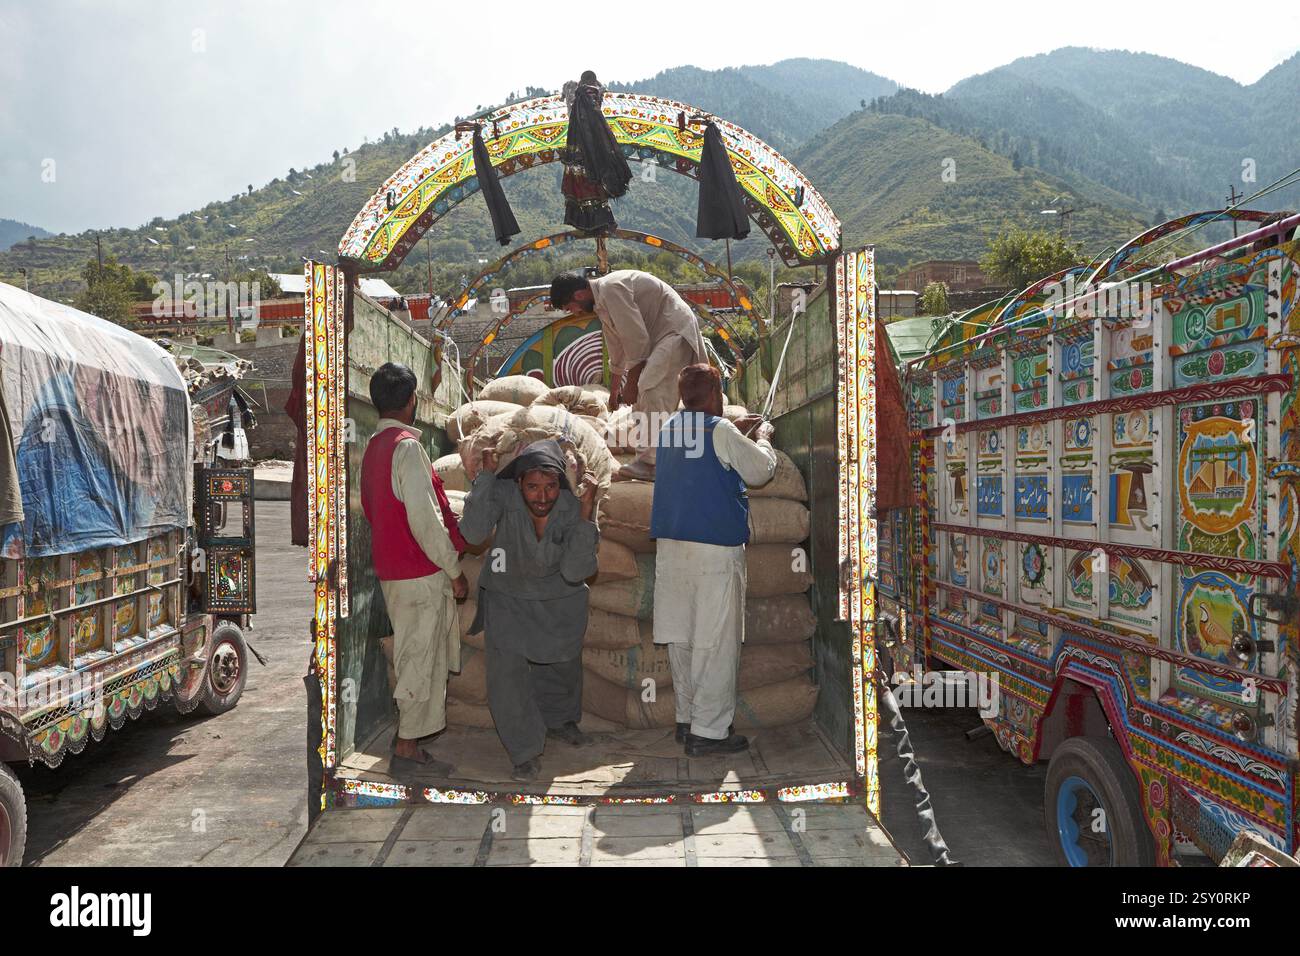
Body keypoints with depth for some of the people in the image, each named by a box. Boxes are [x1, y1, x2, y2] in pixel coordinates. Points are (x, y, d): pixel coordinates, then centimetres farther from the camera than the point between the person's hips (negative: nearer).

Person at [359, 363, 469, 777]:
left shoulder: (373, 448, 12)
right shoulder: (407, 447, -17)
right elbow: (424, 520, -21)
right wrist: (455, 571, -12)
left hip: (391, 570, 9)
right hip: (420, 573, -9)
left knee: (413, 661, 15)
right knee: (422, 662, 0)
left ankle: (408, 747, 22)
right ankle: (407, 750, 8)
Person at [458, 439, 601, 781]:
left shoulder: (572, 509, -26)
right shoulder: (503, 494, -28)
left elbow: (574, 572, -34)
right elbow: (473, 533, -43)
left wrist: (586, 514, -42)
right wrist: (486, 474, -43)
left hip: (558, 599, 2)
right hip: (507, 596, -2)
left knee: (563, 663, 21)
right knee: (506, 670, -10)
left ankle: (559, 720, 53)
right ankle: (527, 751, 12)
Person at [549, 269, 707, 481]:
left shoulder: (611, 288, -20)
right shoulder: (601, 302, 13)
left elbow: (637, 339, -21)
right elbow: (617, 352, 24)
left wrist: (631, 384, -13)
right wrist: (614, 391, 30)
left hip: (675, 330, -11)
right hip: (658, 336, 11)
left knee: (651, 389, -20)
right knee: (643, 393, 9)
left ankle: (651, 463, -19)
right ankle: (646, 457, 13)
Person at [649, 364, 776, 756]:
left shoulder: (669, 428, 11)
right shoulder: (721, 431, -10)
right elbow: (760, 471, -1)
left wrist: (738, 430, 30)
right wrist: (763, 437, 16)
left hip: (670, 544, 7)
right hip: (716, 547, -7)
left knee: (681, 635, 12)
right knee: (716, 641, -2)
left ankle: (687, 718, 20)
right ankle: (708, 730, 1)